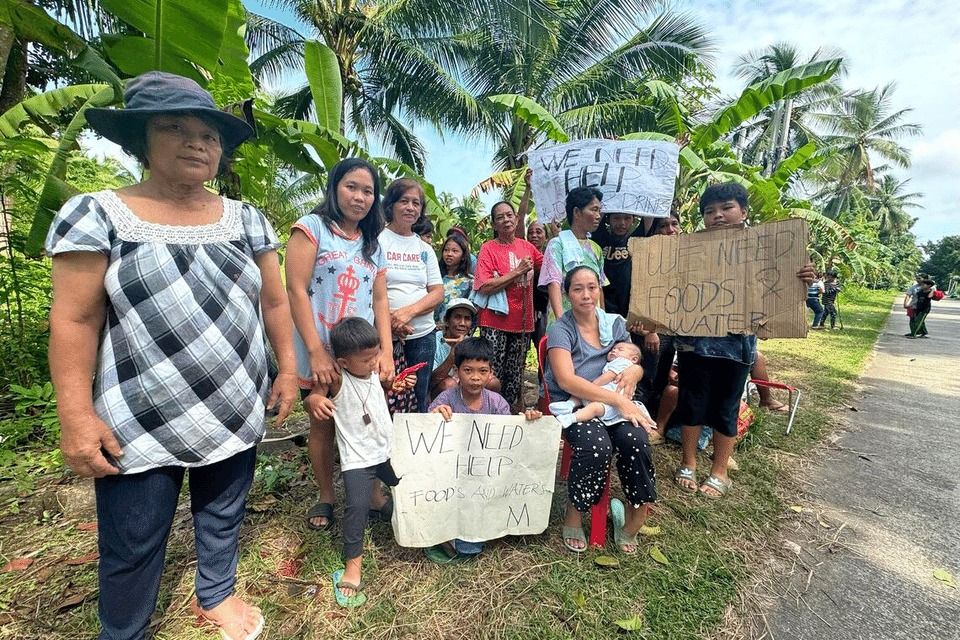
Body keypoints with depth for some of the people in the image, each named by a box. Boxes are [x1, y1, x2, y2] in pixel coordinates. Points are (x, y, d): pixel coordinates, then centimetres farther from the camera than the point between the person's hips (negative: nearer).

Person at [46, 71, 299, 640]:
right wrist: (77, 416, -11)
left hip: (236, 413, 3)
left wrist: (288, 369, 3)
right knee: (132, 547, 13)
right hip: (141, 423, -2)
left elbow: (275, 303, 6)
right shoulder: (96, 216, -5)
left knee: (223, 516, 21)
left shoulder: (246, 220, 3)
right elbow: (75, 322, -7)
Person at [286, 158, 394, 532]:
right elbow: (296, 290, -11)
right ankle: (326, 497, 29)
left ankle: (370, 490, 28)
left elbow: (380, 299, 8)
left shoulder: (373, 244, 13)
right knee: (323, 425, 11)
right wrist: (316, 352, -16)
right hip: (321, 355, -4)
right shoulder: (313, 227, -4)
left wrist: (387, 352, -2)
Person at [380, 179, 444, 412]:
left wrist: (409, 311, -12)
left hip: (422, 335, 4)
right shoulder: (376, 241, 0)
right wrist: (388, 318, -20)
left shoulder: (425, 249, 13)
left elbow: (437, 292, 6)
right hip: (384, 335, -4)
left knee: (419, 402, 12)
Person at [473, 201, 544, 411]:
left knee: (515, 375, 14)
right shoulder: (488, 248, -6)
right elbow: (484, 287, -17)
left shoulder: (526, 246, 8)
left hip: (522, 322, 5)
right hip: (495, 323, -5)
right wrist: (517, 272, -16)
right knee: (494, 376, -1)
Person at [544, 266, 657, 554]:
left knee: (635, 440, -27)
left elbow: (635, 362, 18)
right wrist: (618, 400, -24)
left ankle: (634, 517, -4)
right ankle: (574, 516, -5)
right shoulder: (560, 330, -4)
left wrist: (634, 371, -9)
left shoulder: (614, 323, 12)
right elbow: (566, 380, -17)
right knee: (597, 448, -32)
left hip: (616, 404, 4)